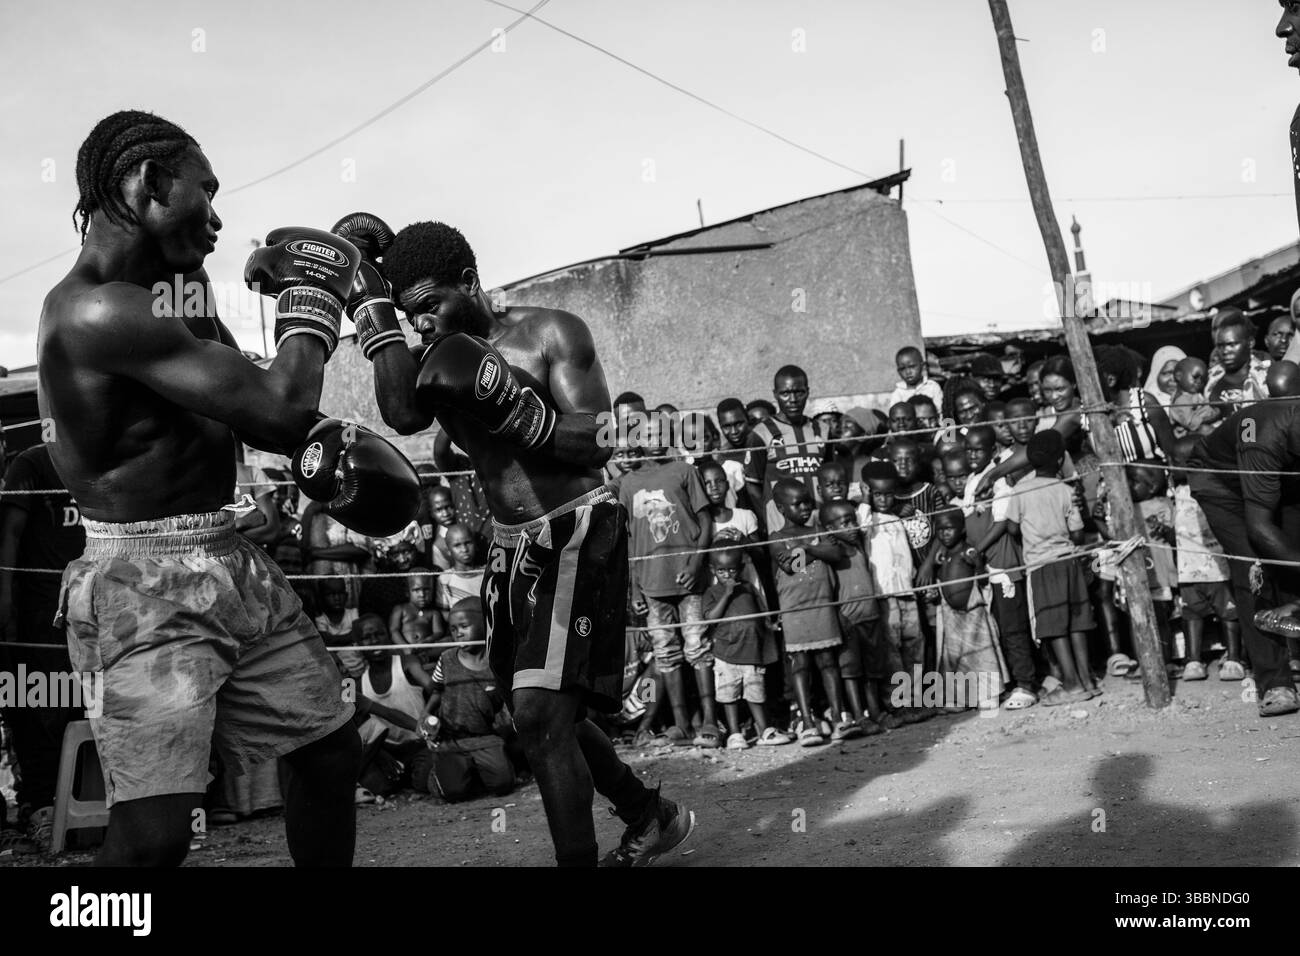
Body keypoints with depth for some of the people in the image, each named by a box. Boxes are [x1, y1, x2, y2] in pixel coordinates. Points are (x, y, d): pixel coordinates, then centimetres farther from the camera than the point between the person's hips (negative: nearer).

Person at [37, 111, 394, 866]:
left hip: (234, 564, 9)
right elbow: (278, 408, -23)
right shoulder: (99, 313, -21)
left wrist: (327, 441, 2)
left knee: (332, 752, 14)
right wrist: (313, 293, -6)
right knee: (155, 832, -13)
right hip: (147, 588, -9)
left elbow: (249, 409, 21)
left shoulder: (174, 290, 10)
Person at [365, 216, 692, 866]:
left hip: (577, 534, -7)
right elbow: (402, 415, -15)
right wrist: (373, 308, -13)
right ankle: (651, 815, 37)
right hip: (510, 545, 7)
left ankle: (578, 856, -5)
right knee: (546, 715, 17)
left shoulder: (551, 333, -8)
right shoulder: (442, 359, 7)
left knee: (540, 714, -18)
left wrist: (509, 404, -28)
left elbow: (595, 444, -15)